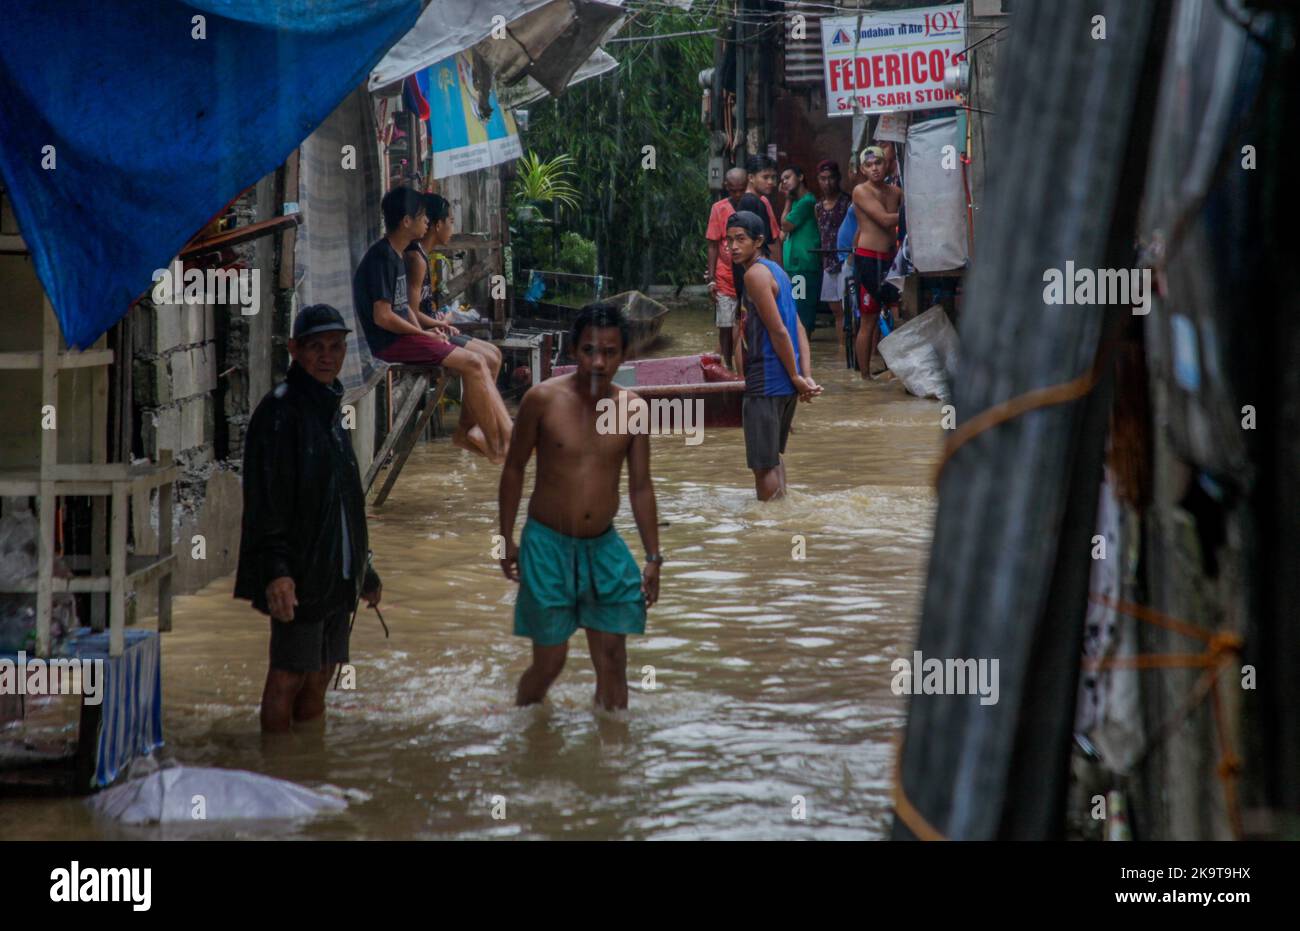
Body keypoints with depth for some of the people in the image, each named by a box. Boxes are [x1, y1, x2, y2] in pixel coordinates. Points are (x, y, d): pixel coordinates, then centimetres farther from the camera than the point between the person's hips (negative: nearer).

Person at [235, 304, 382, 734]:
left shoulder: (329, 409, 17)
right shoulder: (280, 411, -11)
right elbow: (266, 502, -17)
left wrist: (364, 570, 27)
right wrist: (275, 570, -28)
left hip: (336, 575, 8)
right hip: (298, 575, -8)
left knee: (319, 676, 11)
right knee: (289, 677, -5)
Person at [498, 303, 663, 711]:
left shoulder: (632, 409, -2)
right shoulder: (543, 399, -11)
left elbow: (641, 486, 6)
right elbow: (514, 469, 0)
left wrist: (653, 557, 6)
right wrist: (507, 539, 1)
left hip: (604, 546, 3)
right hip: (548, 543, -3)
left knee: (613, 661, 3)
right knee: (549, 662, 0)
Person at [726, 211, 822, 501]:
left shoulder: (755, 274, -15)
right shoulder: (775, 270, 15)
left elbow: (778, 331, -19)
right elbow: (798, 328, 10)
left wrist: (796, 377, -12)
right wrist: (806, 377, 3)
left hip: (766, 380, -10)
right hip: (785, 381, 10)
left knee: (763, 464, -4)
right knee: (773, 455, 23)